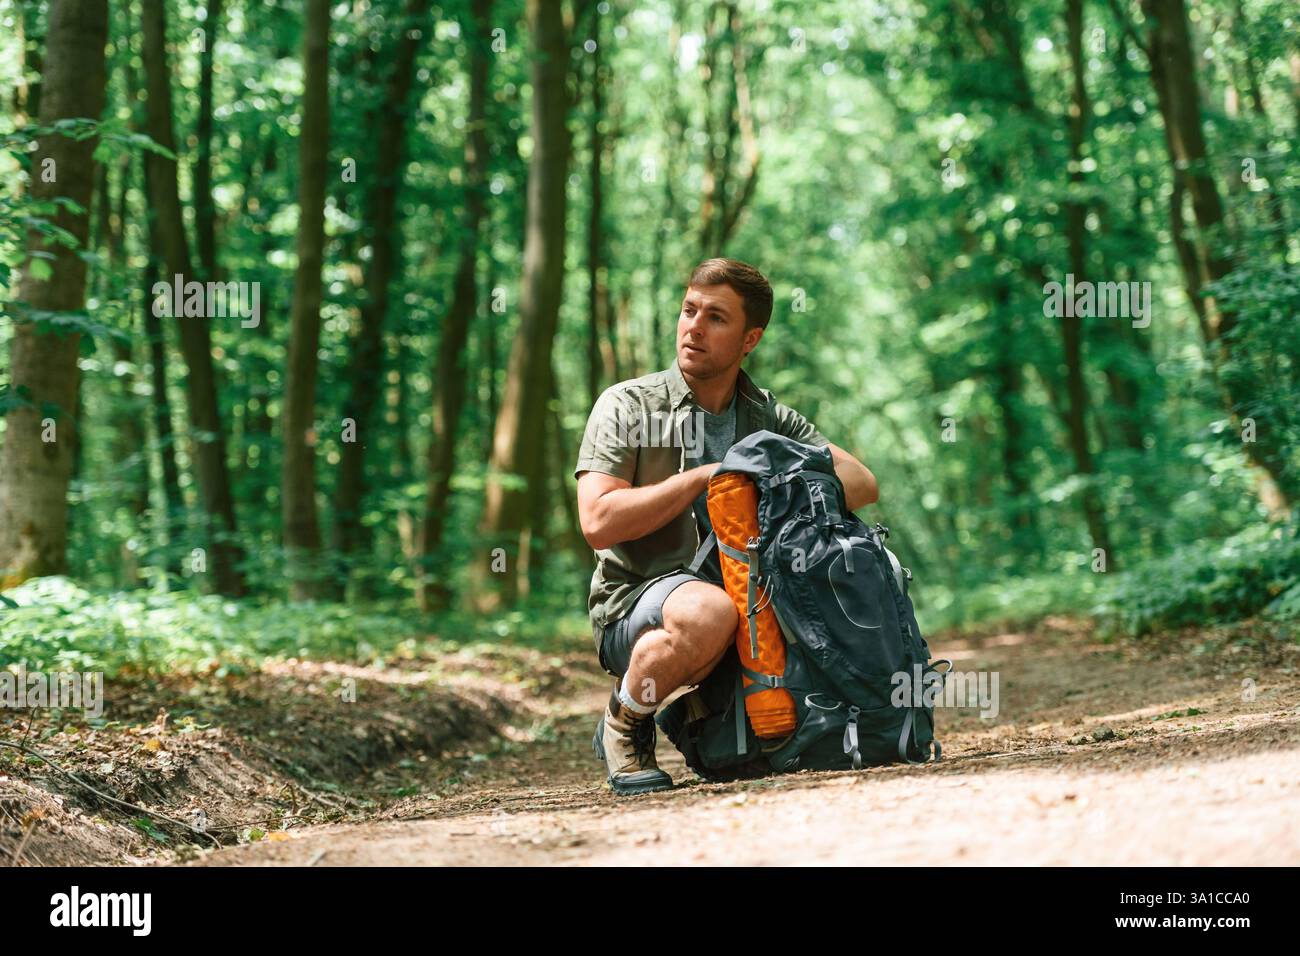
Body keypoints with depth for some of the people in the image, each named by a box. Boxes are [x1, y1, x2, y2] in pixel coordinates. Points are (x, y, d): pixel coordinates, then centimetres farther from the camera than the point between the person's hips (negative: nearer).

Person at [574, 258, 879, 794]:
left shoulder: (767, 417, 11)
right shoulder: (627, 407, -3)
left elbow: (861, 484, 2)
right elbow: (598, 522, -16)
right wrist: (702, 477, -13)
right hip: (634, 605, -5)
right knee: (709, 611, -39)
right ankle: (624, 725, -8)